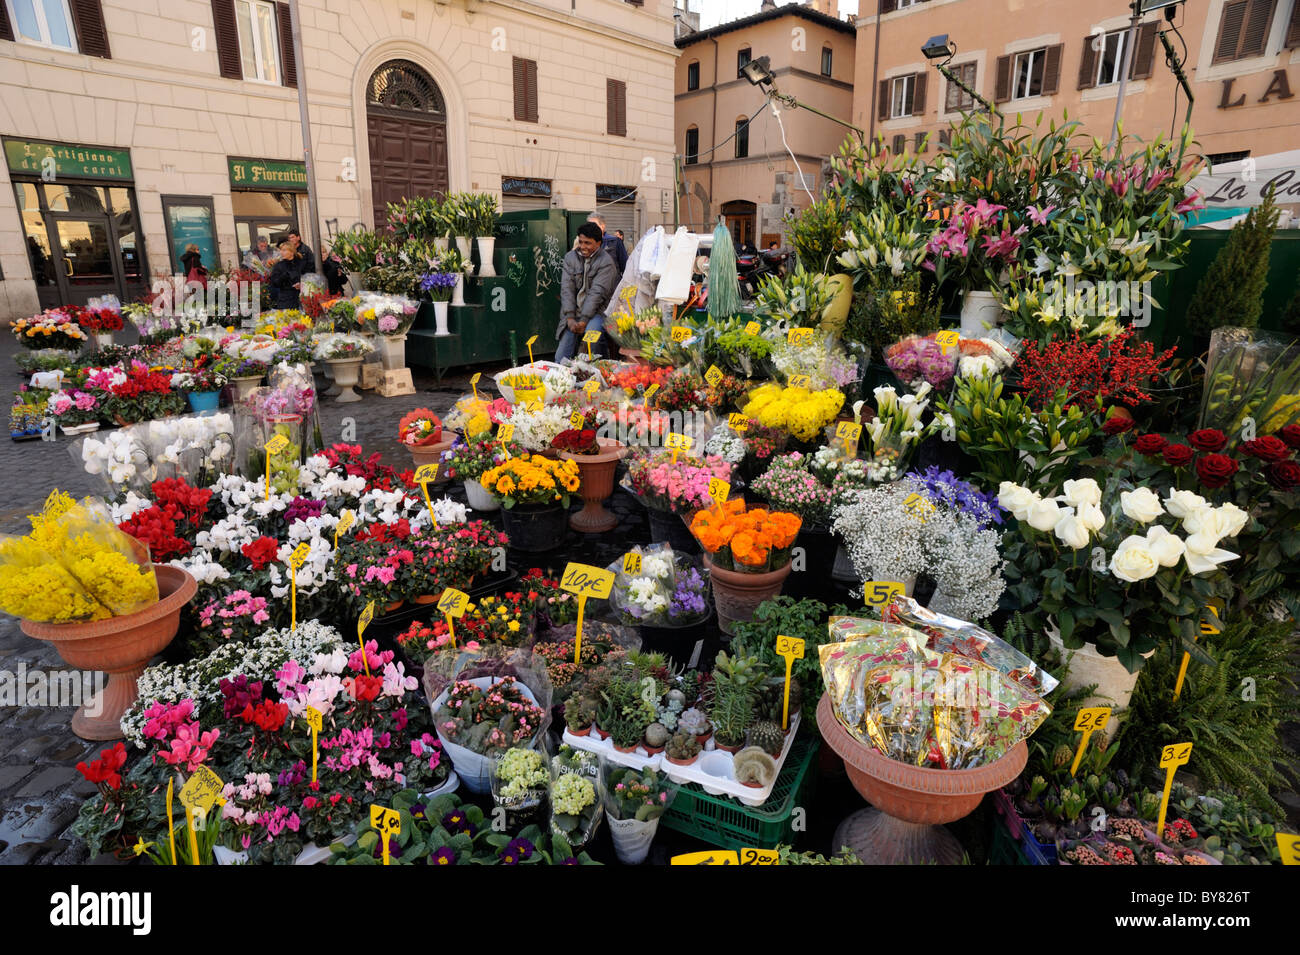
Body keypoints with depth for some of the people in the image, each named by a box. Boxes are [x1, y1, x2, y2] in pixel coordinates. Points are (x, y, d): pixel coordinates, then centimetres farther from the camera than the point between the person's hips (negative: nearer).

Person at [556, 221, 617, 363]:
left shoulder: (606, 262, -6)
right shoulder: (570, 257, 8)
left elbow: (597, 293, -14)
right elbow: (567, 288, 0)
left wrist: (583, 320, -21)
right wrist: (570, 318, -12)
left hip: (596, 311, -4)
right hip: (574, 311, 4)